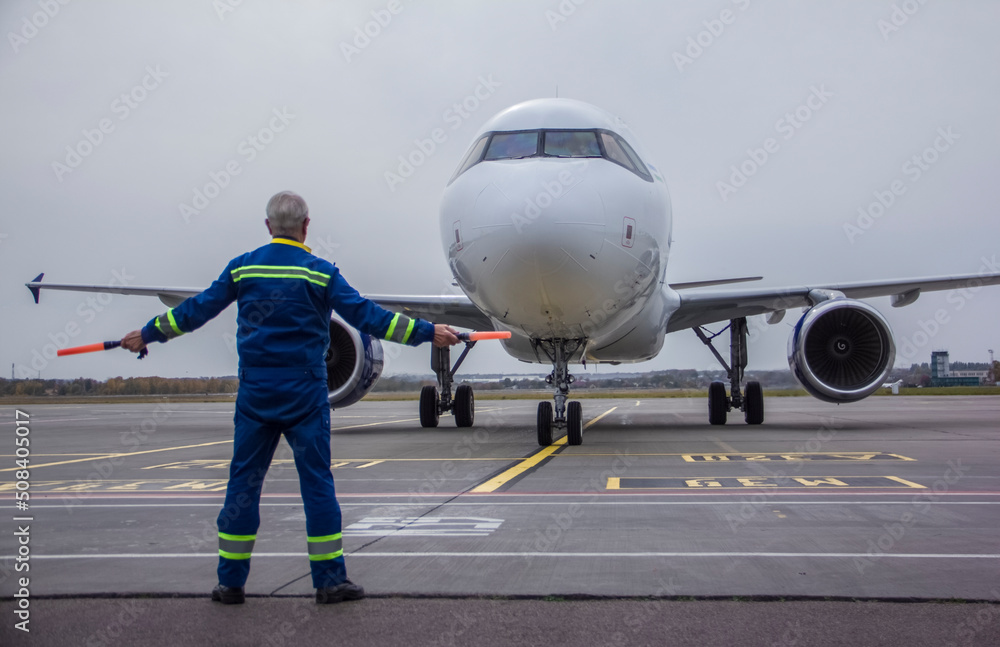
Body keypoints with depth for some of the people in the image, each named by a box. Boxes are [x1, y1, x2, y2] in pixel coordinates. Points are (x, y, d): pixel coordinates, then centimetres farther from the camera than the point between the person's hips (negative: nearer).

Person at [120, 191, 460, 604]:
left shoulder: (242, 268, 4)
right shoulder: (320, 272, -4)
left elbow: (196, 310, 11)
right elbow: (365, 315, -7)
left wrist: (147, 334, 25)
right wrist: (427, 332, -3)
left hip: (255, 392, 3)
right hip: (304, 393, -2)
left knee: (243, 480, 9)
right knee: (316, 481, 2)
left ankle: (231, 581, 14)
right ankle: (330, 580, 6)